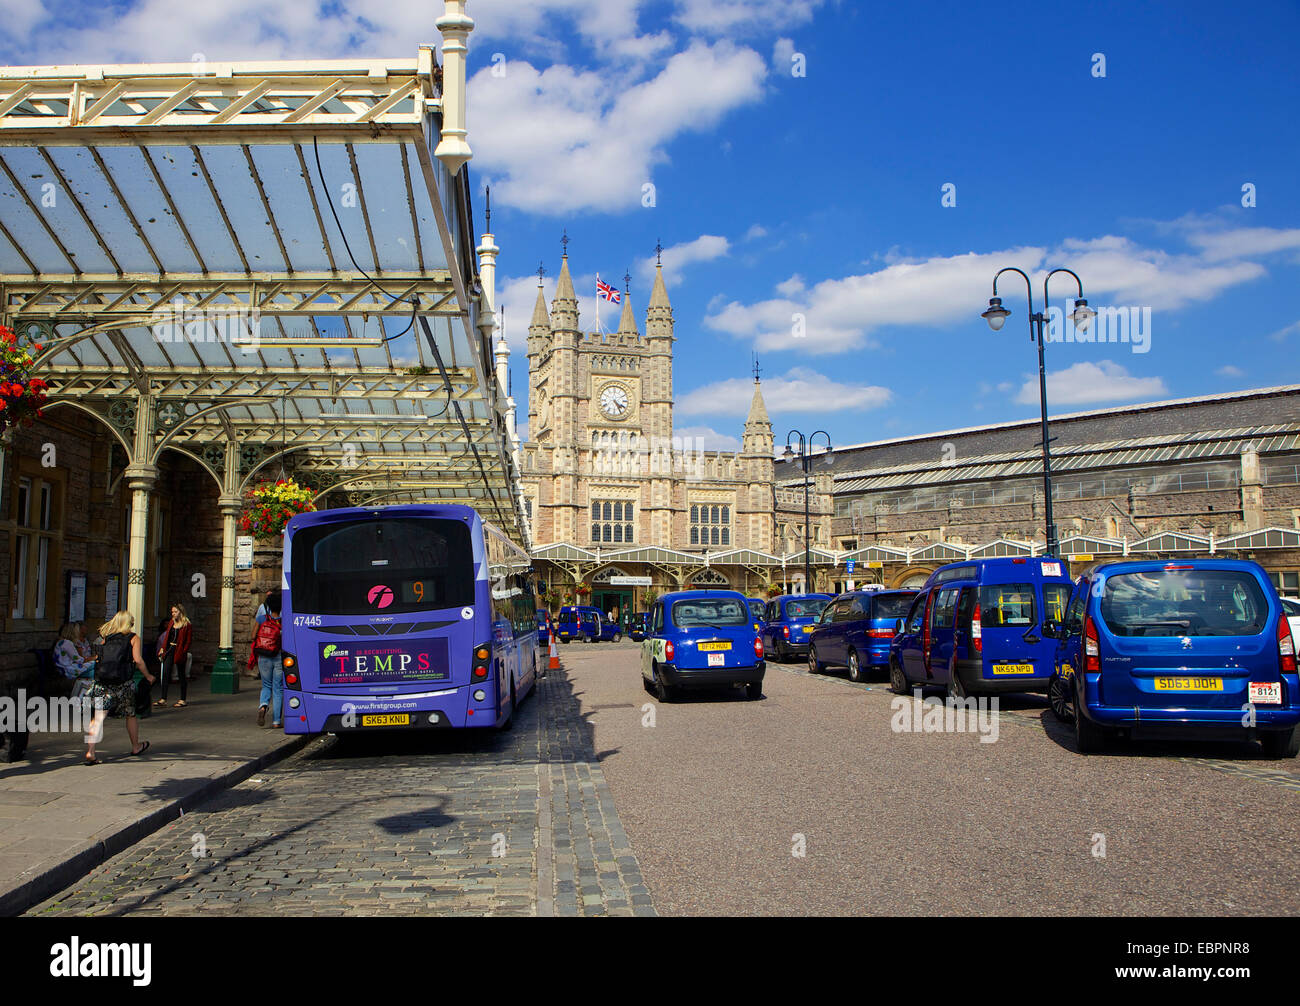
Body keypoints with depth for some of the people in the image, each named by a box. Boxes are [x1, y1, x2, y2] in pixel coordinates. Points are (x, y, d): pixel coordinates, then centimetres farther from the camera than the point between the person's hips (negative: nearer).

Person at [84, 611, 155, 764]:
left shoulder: (105, 638, 15)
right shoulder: (133, 638, 5)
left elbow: (97, 658, 8)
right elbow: (138, 660, -5)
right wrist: (148, 676, 7)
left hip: (102, 681, 3)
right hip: (124, 682, -2)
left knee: (98, 716, -2)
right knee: (130, 714, 15)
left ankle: (90, 751, -15)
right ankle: (136, 747, 31)